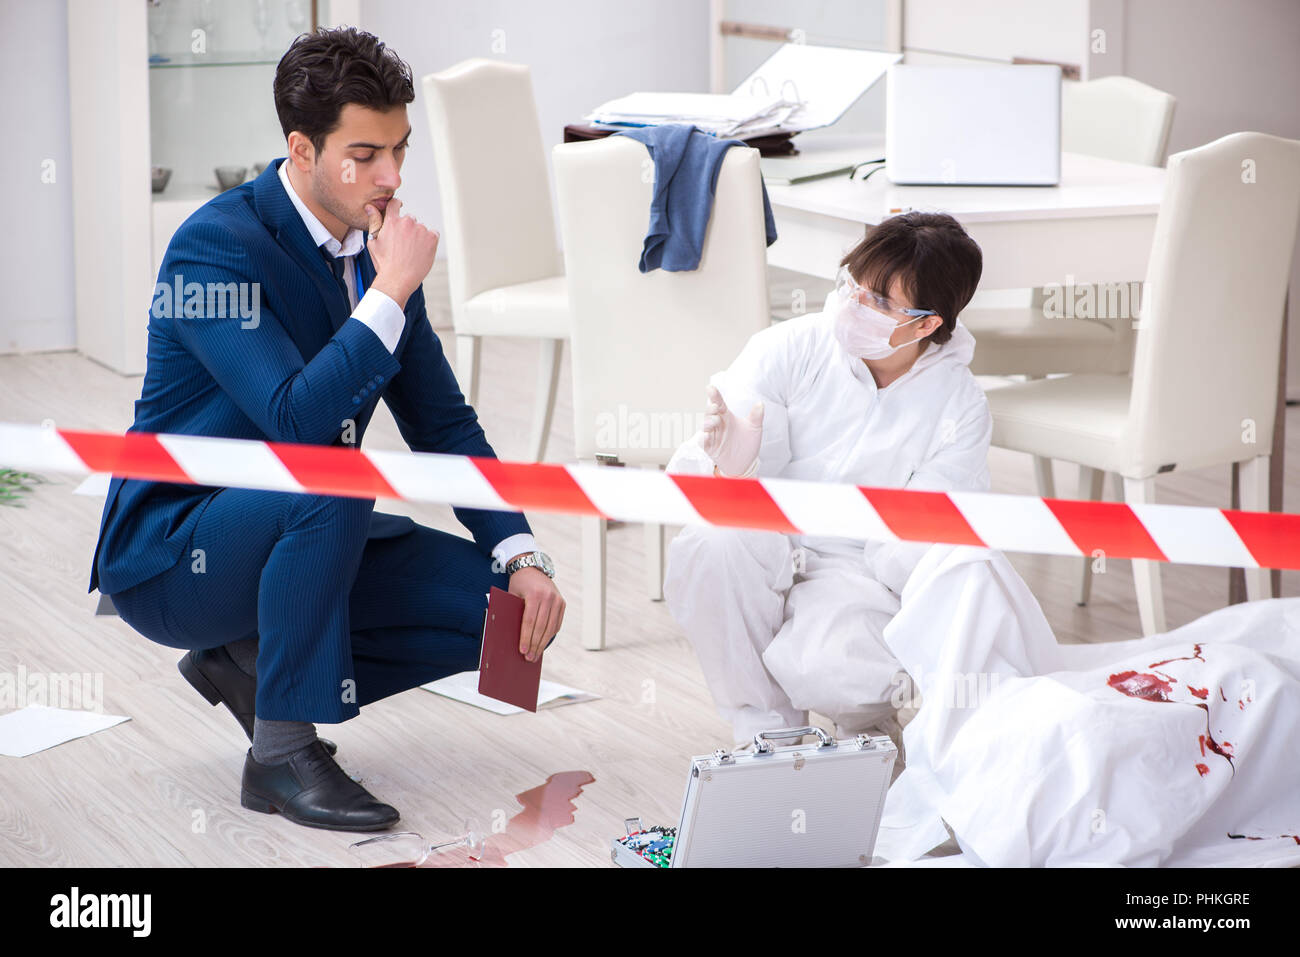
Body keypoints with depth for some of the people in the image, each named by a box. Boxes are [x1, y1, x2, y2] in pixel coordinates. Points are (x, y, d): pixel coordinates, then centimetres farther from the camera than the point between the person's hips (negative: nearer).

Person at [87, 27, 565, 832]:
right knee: (338, 479, -36)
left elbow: (441, 421, 6)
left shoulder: (378, 246, 1)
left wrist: (522, 557, -6)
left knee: (505, 606, -7)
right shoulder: (217, 247, -22)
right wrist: (392, 290, -31)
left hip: (285, 533, 7)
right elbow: (298, 421, -35)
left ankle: (248, 662, 6)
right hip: (166, 554, -7)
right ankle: (283, 753, -22)